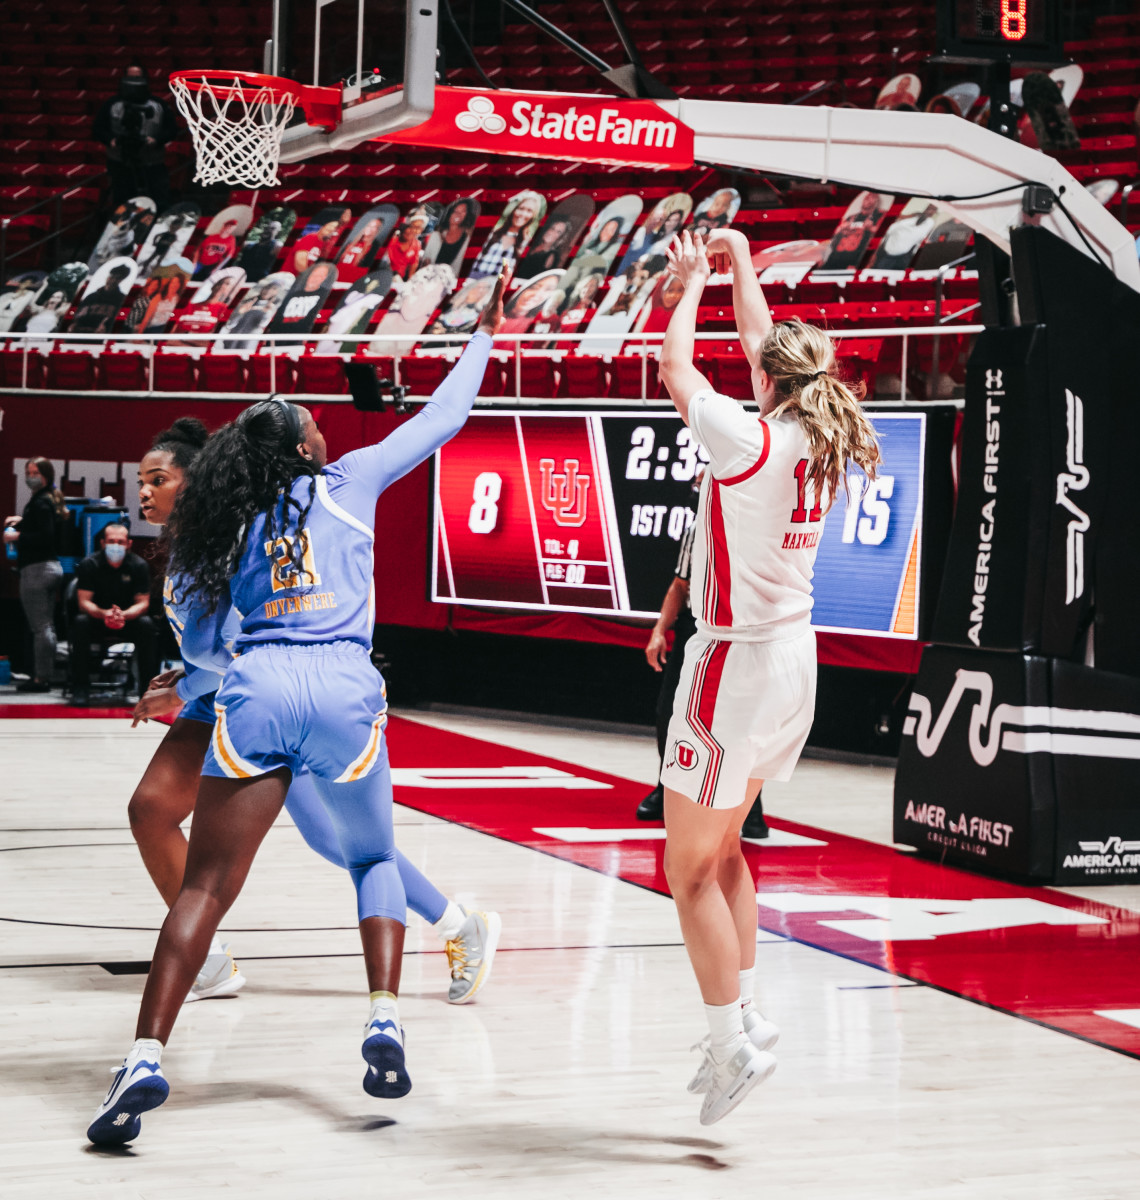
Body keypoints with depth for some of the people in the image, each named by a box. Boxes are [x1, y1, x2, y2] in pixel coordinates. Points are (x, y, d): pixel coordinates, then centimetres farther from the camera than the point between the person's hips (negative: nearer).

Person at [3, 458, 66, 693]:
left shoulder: (40, 502, -15)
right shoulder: (51, 500, 14)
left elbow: (45, 537, -23)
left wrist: (18, 536, -15)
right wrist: (22, 521, 18)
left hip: (36, 568, -11)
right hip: (51, 566, 11)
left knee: (40, 627, -9)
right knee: (47, 625, 13)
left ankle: (40, 677, -8)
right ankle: (45, 675, 18)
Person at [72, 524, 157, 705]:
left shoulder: (139, 566, -6)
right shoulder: (89, 564, -9)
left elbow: (143, 603, -9)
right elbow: (84, 602, -14)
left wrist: (124, 615, -32)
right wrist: (104, 614, -36)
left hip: (128, 621, 1)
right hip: (97, 624, -1)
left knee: (146, 624, -30)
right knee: (80, 623, -32)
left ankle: (147, 687, -23)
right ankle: (80, 688, -28)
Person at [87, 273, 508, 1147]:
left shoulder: (224, 525, 16)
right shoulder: (350, 481, 13)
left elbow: (201, 644, 16)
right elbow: (441, 419, 23)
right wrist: (483, 335, 36)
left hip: (257, 687, 0)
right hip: (344, 686, 0)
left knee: (205, 886, 0)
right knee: (374, 861, 22)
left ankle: (146, 1060, -13)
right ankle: (385, 1022, 2)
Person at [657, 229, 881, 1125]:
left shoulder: (751, 441, -19)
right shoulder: (822, 440, 2)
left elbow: (676, 368, -6)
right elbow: (769, 349, 19)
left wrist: (693, 282, 8)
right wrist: (740, 268, 27)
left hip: (739, 662, -8)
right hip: (794, 655, 8)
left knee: (691, 868, 1)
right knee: (721, 848, 21)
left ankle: (734, 1041, 1)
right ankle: (746, 1010, 23)